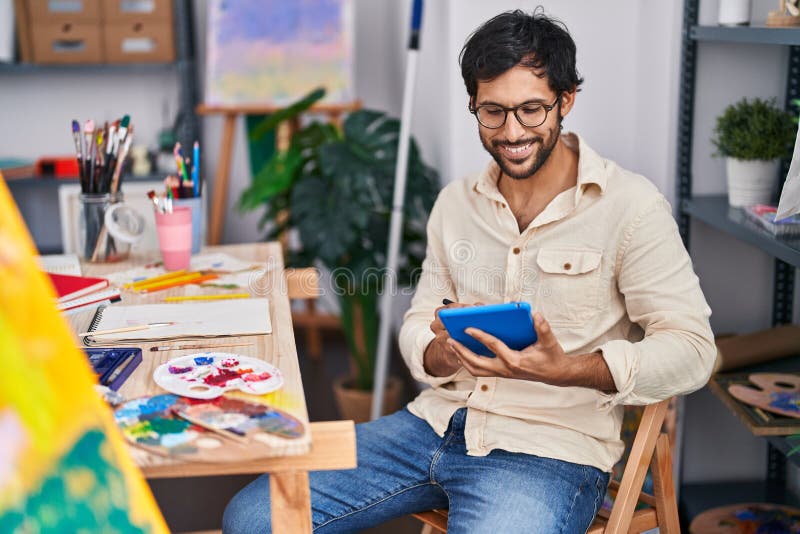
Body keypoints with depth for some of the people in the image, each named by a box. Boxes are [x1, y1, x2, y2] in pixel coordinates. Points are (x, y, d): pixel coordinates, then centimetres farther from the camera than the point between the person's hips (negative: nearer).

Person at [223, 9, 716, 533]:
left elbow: (691, 349, -10)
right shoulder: (455, 204, 11)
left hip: (550, 449, -5)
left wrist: (565, 371, -25)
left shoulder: (629, 205, -7)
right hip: (440, 422, 6)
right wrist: (442, 354, -11)